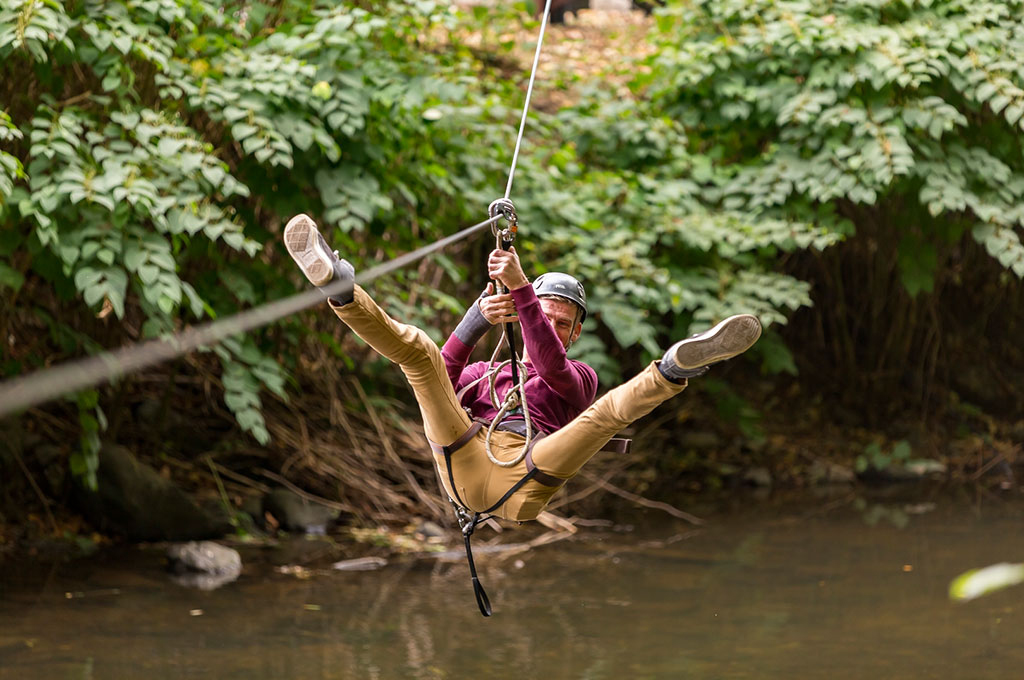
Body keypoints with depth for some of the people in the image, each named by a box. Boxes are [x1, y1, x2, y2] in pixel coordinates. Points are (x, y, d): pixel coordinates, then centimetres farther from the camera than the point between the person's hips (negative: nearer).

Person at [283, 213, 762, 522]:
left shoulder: (579, 378, 30)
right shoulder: (485, 373, 37)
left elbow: (550, 365, 2)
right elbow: (444, 377, 11)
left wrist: (521, 288, -11)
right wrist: (480, 318, -5)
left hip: (523, 487, -2)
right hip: (464, 468, 2)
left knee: (612, 409, -22)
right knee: (416, 348, -11)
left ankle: (676, 368, -51)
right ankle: (340, 289, -33)